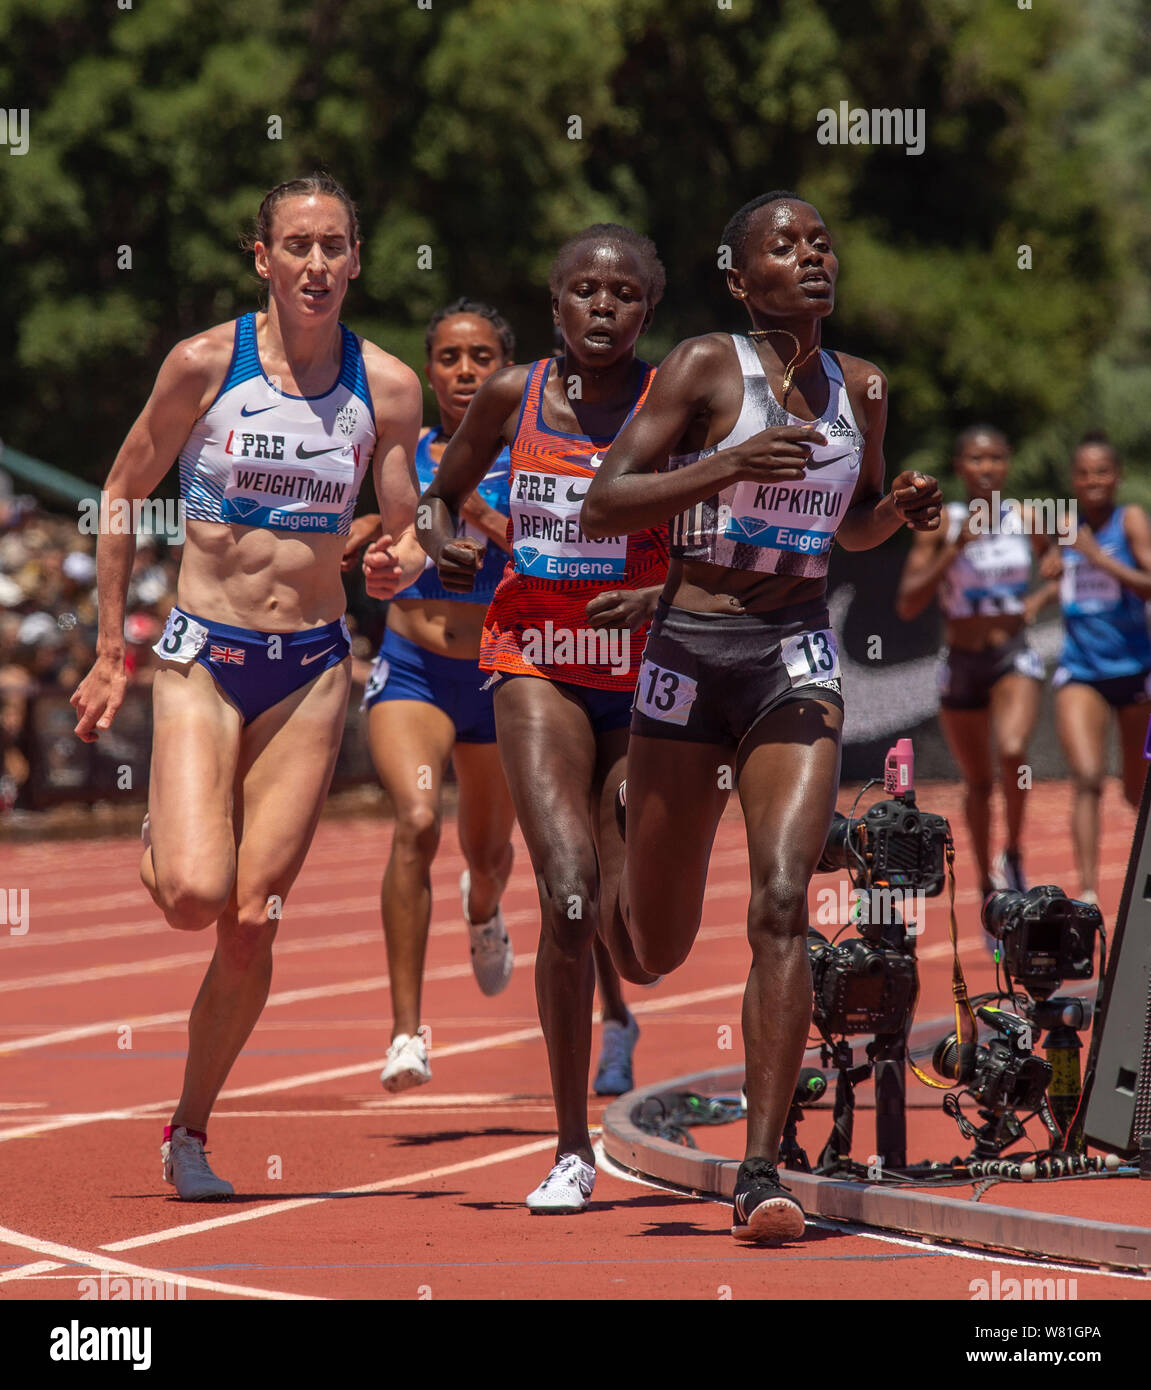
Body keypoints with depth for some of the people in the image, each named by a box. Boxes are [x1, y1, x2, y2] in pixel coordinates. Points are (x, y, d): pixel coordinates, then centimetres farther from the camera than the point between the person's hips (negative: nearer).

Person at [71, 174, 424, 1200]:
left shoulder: (387, 387, 0)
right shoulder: (205, 364, -6)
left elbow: (407, 535, 7)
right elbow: (122, 495, 4)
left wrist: (402, 563, -18)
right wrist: (109, 653, 3)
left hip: (312, 671, 2)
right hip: (204, 657, -2)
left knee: (253, 923, -1)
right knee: (194, 895, -19)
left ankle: (191, 1133, 15)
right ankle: (158, 846, 19)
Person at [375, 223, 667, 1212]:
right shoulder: (512, 397, 1)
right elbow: (442, 494, 18)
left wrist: (661, 596, -20)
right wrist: (441, 542, -4)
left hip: (645, 666, 0)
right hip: (535, 657, 0)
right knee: (569, 892, -21)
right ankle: (573, 1149, -14)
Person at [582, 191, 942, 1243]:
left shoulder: (861, 389, 8)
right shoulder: (705, 368, -6)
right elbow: (604, 507, -11)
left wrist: (900, 510, 2)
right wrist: (728, 467, -25)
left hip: (798, 660, 2)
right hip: (691, 650, -2)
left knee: (783, 903, -19)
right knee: (656, 948, 9)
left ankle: (762, 1172, -20)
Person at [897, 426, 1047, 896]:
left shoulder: (1024, 519, 0)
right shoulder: (941, 525, -7)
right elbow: (907, 605, -13)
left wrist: (1040, 597, -1)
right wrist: (956, 548, -20)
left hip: (1014, 658, 0)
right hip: (962, 661, 0)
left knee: (1012, 751, -27)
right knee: (978, 783, 12)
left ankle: (1013, 854, -5)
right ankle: (987, 879, 31)